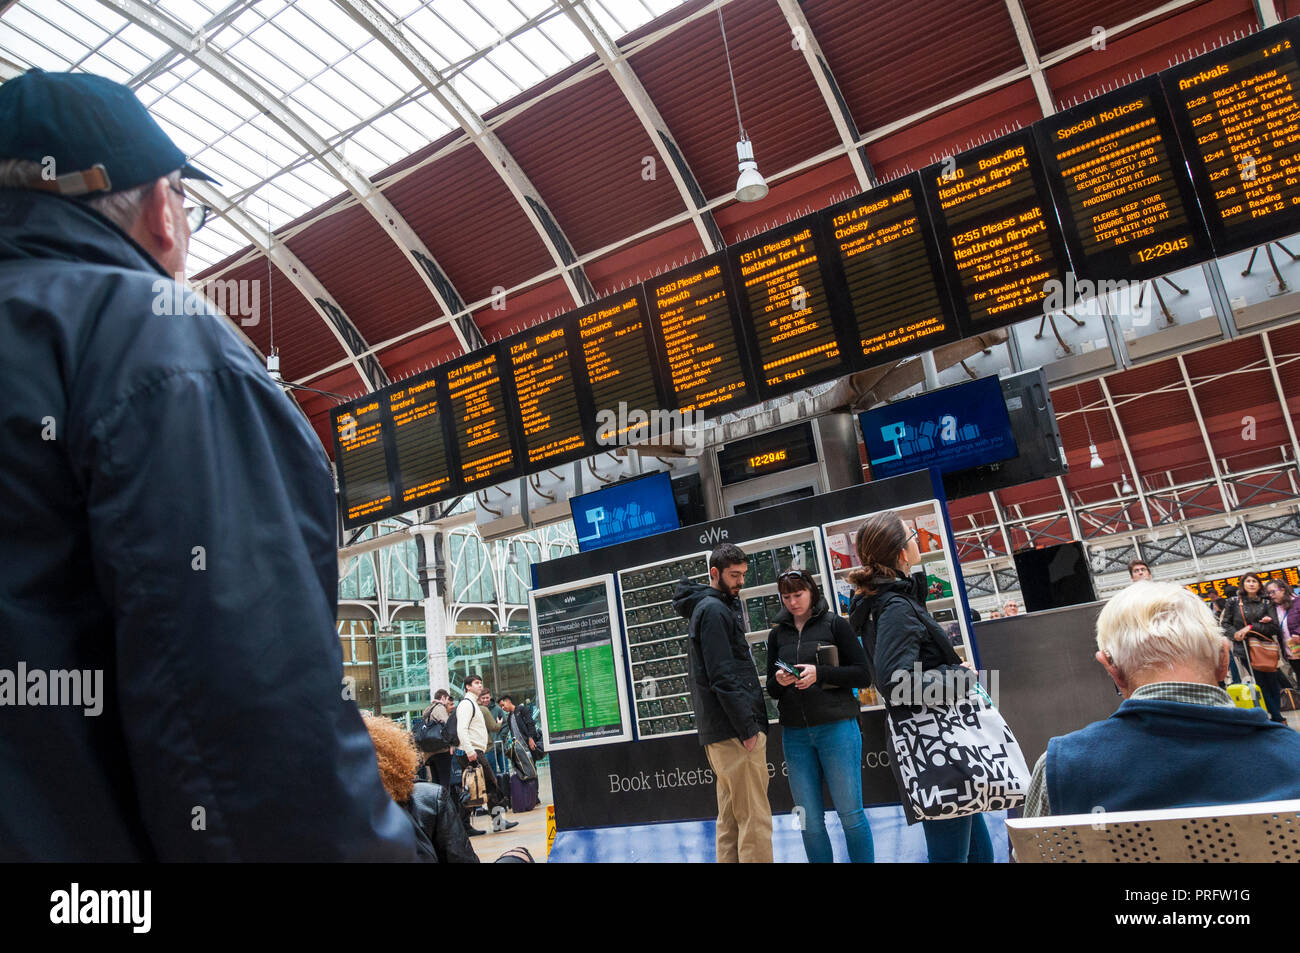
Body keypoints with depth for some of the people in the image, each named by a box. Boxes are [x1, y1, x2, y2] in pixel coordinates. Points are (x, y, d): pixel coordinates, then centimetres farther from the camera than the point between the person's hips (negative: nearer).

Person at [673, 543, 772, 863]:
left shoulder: (718, 607, 20)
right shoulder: (713, 610, -11)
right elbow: (723, 677, -18)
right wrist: (748, 728, -19)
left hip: (718, 731, 10)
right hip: (735, 729, -10)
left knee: (730, 818, 13)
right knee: (754, 819, -7)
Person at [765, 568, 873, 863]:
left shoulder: (834, 624, 1)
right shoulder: (777, 634, 11)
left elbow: (863, 674, -4)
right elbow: (771, 689, 14)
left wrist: (820, 673, -16)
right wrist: (779, 681, -9)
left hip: (836, 727, -3)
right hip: (795, 734, 4)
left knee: (850, 813, 2)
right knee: (809, 820, 6)